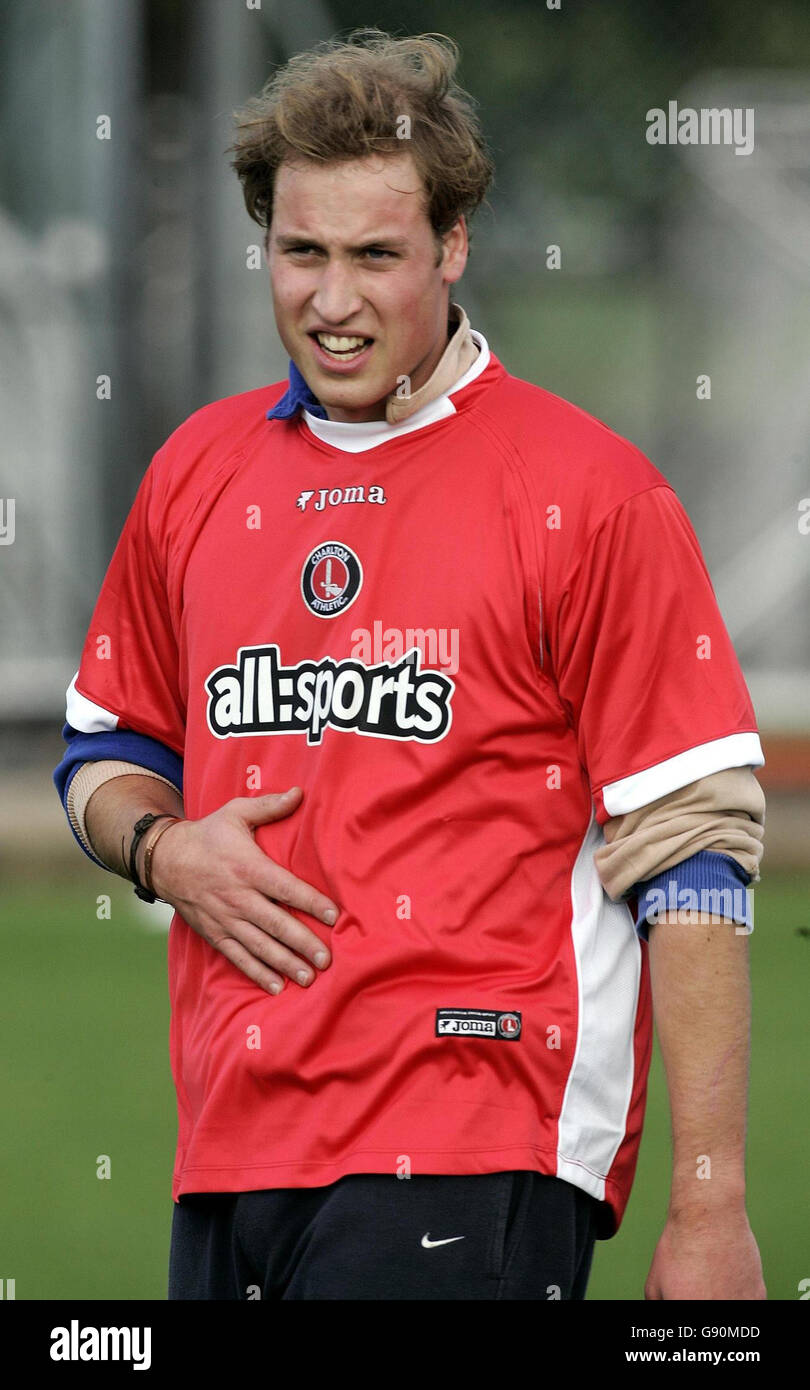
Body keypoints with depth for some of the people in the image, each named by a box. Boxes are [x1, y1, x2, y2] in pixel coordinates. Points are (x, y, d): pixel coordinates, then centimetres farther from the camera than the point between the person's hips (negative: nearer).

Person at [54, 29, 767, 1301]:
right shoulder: (195, 475, 13)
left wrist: (710, 1204, -11)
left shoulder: (587, 492, -4)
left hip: (475, 1164, -5)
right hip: (231, 1141, 5)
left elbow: (691, 857, -6)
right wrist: (164, 849, 2)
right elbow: (106, 751, 27)